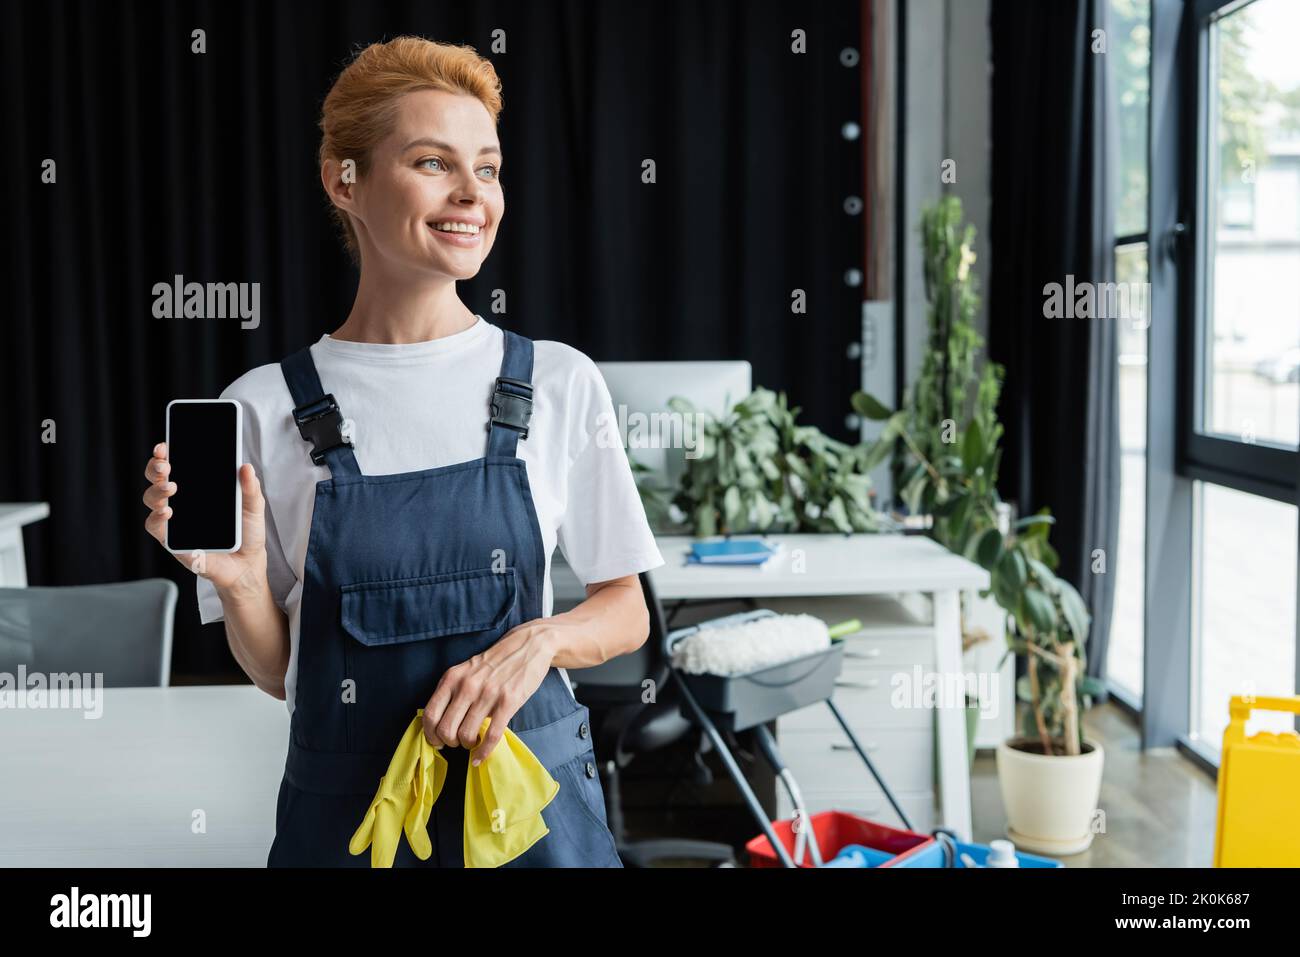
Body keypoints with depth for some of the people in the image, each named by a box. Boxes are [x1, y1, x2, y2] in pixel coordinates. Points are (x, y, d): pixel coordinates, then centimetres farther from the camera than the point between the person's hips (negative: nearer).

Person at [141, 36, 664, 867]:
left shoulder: (559, 383, -5)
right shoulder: (266, 408, -6)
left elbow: (626, 616, 3)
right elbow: (277, 672, 1)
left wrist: (539, 640, -16)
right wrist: (239, 583, -18)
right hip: (347, 800, 0)